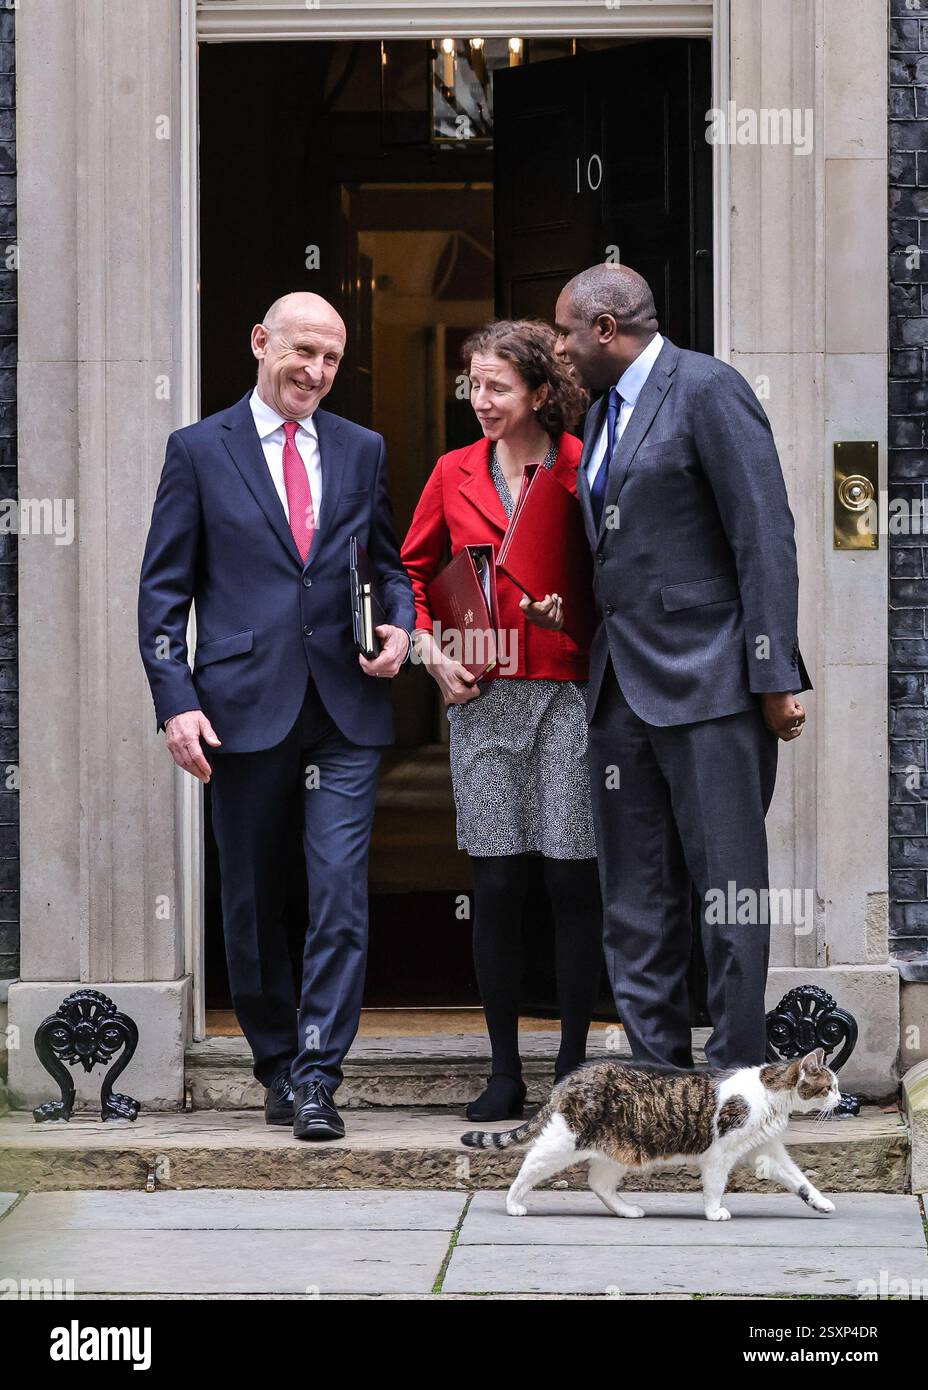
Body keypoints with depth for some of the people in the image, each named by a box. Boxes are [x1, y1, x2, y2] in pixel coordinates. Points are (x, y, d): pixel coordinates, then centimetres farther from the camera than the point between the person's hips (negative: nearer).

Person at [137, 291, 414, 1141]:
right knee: (252, 904, 8)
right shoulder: (200, 451, 4)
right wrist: (177, 701, -7)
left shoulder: (362, 451, 13)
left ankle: (316, 1077, -7)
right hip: (244, 709, -1)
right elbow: (164, 587, 2)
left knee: (341, 895, -10)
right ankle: (277, 1067, 22)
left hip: (345, 712, 1)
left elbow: (390, 560, 21)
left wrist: (401, 628, -1)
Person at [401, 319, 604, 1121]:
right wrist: (431, 649, 4)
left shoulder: (588, 470, -1)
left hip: (570, 691, -2)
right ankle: (505, 1072, 9)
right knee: (497, 884, 2)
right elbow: (413, 572, 18)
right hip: (484, 696, 2)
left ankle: (573, 1067, 11)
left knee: (573, 880, 0)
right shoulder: (456, 474, 8)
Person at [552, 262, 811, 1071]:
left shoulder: (706, 389, -8)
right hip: (622, 686, 9)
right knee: (636, 907, 8)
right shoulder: (604, 410, 18)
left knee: (729, 895, -5)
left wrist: (775, 676, -16)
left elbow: (765, 533, -12)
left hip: (705, 678, -8)